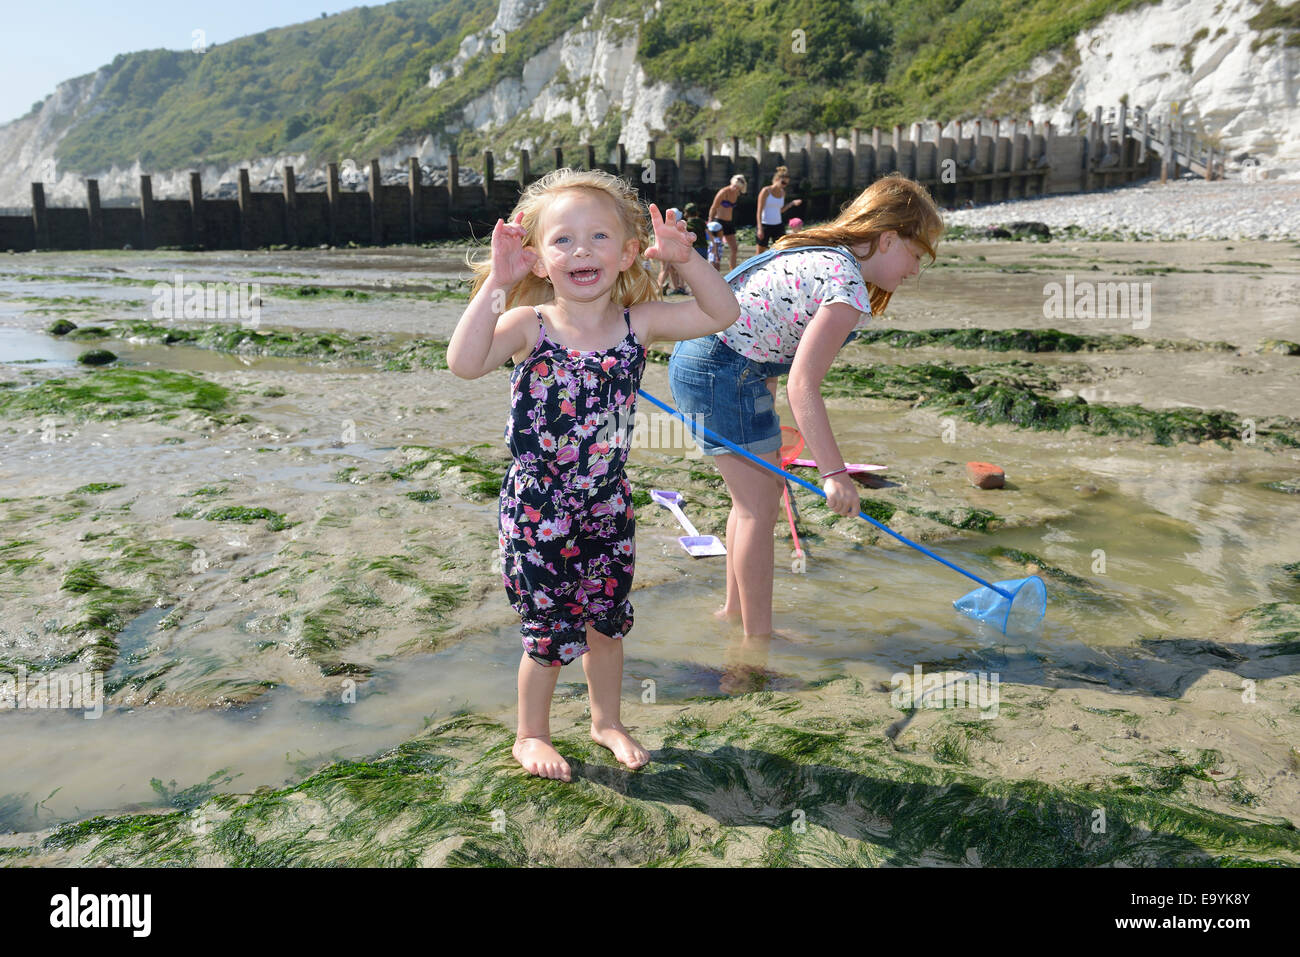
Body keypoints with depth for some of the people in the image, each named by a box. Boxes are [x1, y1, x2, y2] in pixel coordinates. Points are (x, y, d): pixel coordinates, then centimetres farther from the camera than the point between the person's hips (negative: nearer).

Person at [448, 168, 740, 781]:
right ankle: (531, 735, 32)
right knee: (551, 629, 7)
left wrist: (685, 259, -18)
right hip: (537, 507, -3)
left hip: (607, 502, 4)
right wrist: (496, 283, -34)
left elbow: (722, 314, -5)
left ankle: (607, 720, 42)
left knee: (607, 620, 18)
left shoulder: (638, 323, -5)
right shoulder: (528, 326, -15)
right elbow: (464, 364, -31)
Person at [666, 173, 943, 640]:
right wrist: (834, 472, -23)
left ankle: (735, 608, 32)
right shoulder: (849, 289, -19)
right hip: (723, 372, -10)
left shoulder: (820, 255, 11)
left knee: (758, 493, 19)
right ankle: (758, 636, 11)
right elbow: (803, 385, -25)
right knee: (759, 504, -1)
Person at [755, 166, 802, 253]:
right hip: (765, 225, -5)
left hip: (778, 226, 5)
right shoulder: (766, 191, -8)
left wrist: (792, 203, 7)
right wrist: (760, 228, -17)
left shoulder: (782, 192, 9)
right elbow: (759, 211, -10)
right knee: (760, 253, 1)